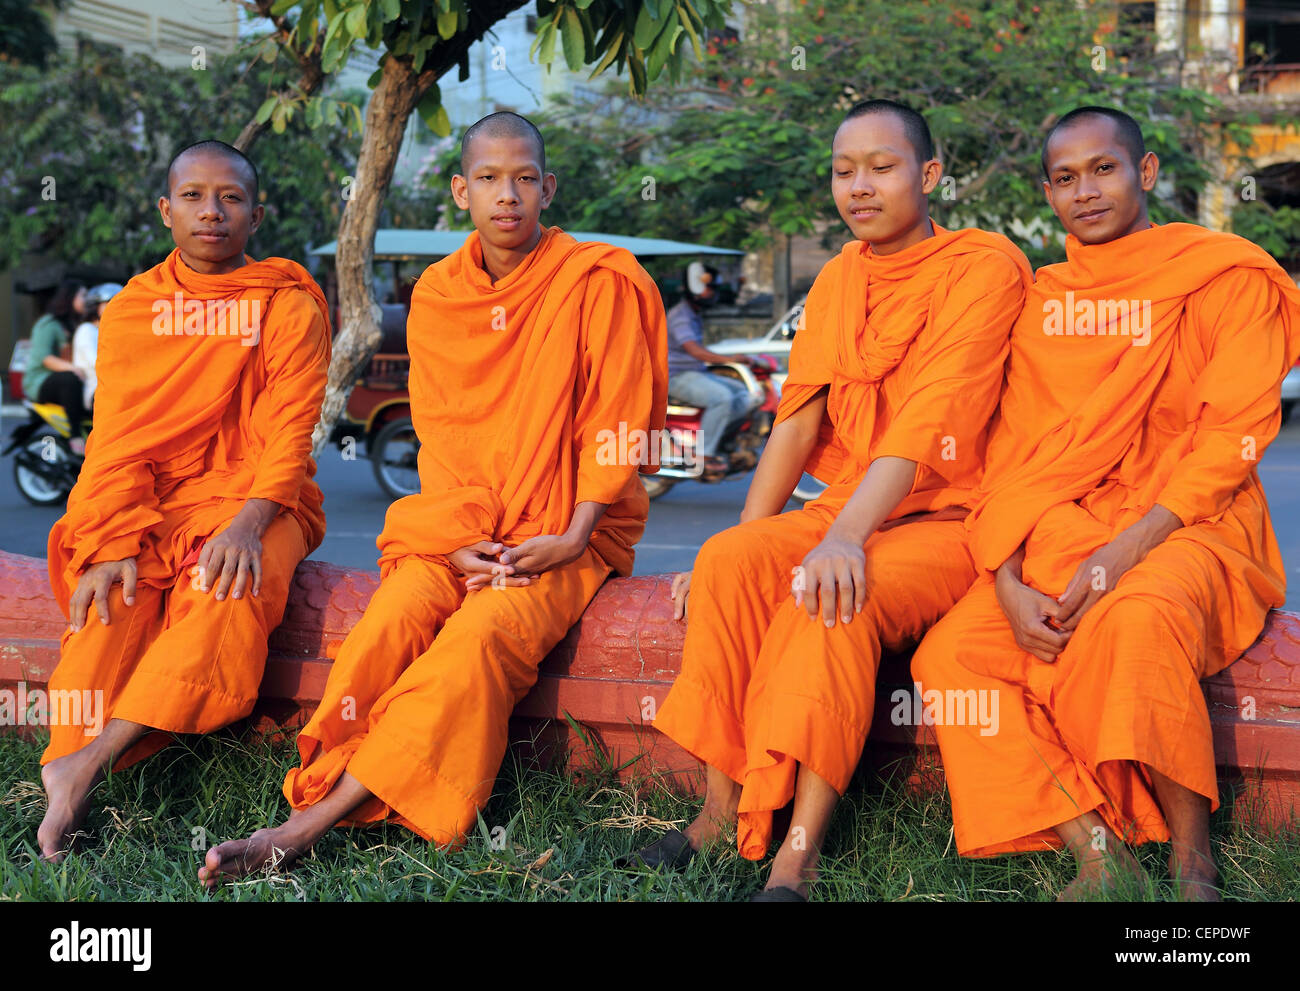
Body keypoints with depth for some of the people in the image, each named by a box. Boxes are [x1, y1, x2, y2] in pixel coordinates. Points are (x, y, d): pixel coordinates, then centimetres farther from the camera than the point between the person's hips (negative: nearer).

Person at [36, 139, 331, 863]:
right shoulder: (130, 311, 10)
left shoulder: (290, 308, 2)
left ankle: (85, 763, -40)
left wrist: (248, 522, -27)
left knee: (225, 594, -34)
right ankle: (69, 802, -38)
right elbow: (119, 440, 0)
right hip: (149, 502, 2)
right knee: (113, 600, -29)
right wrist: (113, 546, -17)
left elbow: (289, 434, -7)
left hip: (254, 498, -2)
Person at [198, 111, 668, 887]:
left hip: (565, 536, -4)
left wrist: (573, 536, -14)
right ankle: (315, 809, -31)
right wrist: (462, 538, -7)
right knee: (392, 620, -26)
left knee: (481, 634, -31)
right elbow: (442, 436, 9)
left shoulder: (600, 282, -3)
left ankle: (320, 816, -32)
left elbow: (616, 424, -4)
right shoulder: (437, 294, 10)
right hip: (460, 527, 4)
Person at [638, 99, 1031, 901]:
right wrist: (746, 538, -6)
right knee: (729, 560, -22)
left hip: (948, 519, -6)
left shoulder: (986, 265, -8)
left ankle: (799, 853, -33)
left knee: (833, 597, -33)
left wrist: (846, 536, -34)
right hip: (846, 512, 6)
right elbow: (799, 419, 7)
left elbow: (928, 421, -22)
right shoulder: (838, 278, 14)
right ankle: (722, 809, -18)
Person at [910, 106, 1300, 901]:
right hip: (1061, 533, 5)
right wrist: (1009, 583, -8)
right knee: (948, 655, -20)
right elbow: (1013, 451, 9)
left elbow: (1234, 437, -8)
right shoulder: (1043, 301, 15)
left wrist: (1126, 551, -20)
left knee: (1134, 621, -38)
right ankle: (1097, 851, -23)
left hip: (1186, 529, -5)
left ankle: (1192, 858, -20)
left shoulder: (1227, 277, 1)